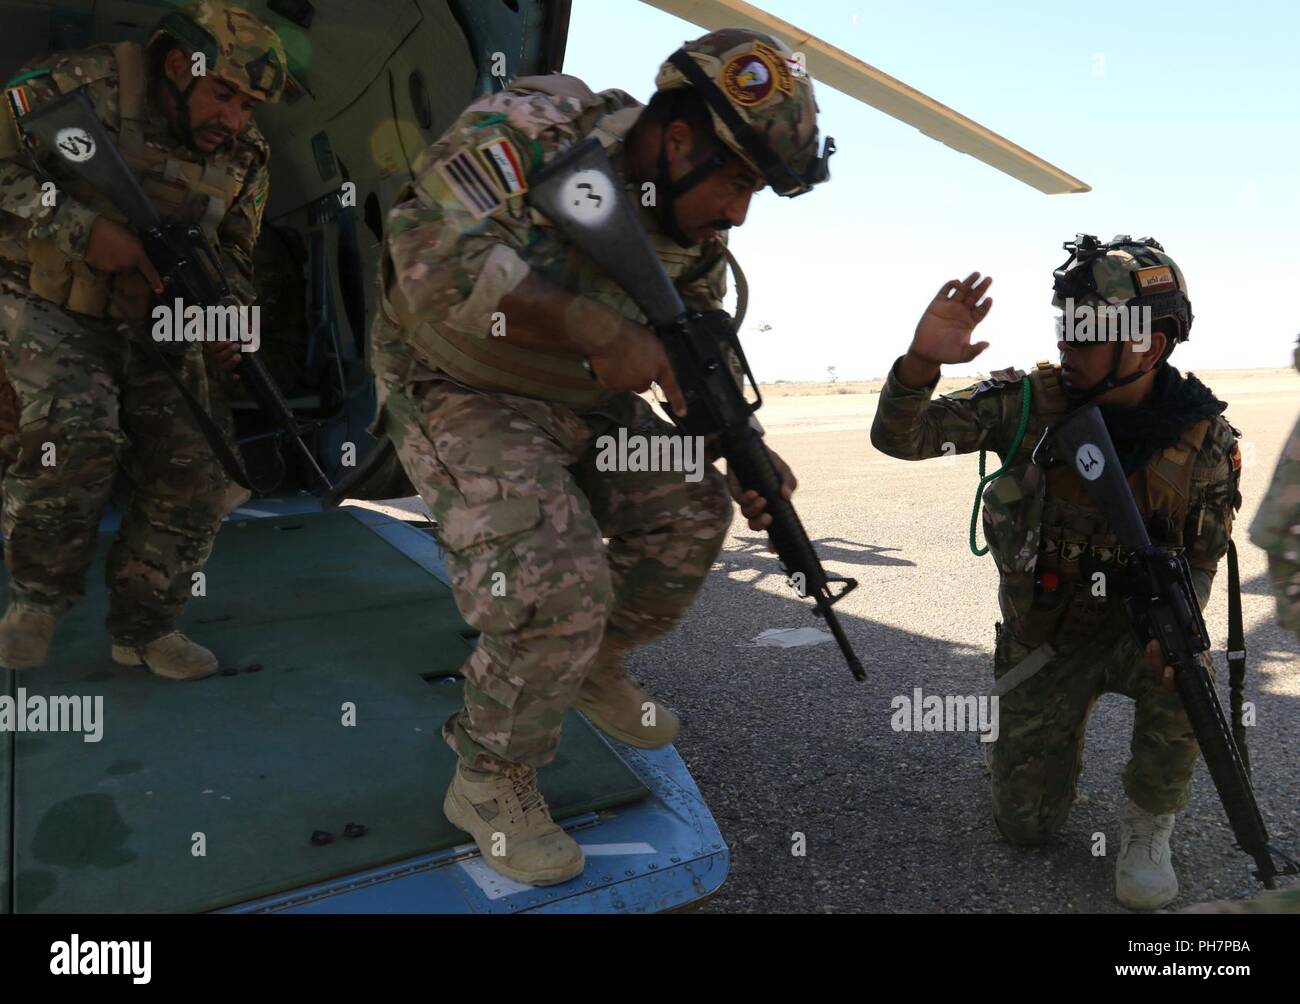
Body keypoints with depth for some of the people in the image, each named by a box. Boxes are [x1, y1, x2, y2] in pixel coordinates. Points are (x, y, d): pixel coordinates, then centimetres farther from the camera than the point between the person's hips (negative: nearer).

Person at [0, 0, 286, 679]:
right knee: (76, 436, -28)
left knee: (191, 473, -5)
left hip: (153, 324, 5)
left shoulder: (243, 158, -2)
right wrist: (84, 230, -29)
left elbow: (232, 254, 7)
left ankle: (142, 628, 14)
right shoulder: (83, 87, -18)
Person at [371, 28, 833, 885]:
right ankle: (491, 782, 2)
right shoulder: (532, 133, -25)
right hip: (459, 391, -7)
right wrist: (600, 331, -41)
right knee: (558, 583, -23)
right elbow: (437, 259, -39)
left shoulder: (694, 236, -2)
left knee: (692, 510, 3)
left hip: (581, 398, 8)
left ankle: (593, 669, 27)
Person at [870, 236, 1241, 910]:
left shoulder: (1204, 439, -13)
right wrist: (922, 360, -41)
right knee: (1025, 824, 3)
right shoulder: (1031, 403, -16)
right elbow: (898, 438, -21)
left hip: (1138, 626, 0)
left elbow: (1203, 553, 0)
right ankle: (1057, 731, 38)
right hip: (1043, 637, 1)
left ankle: (1148, 824, -7)